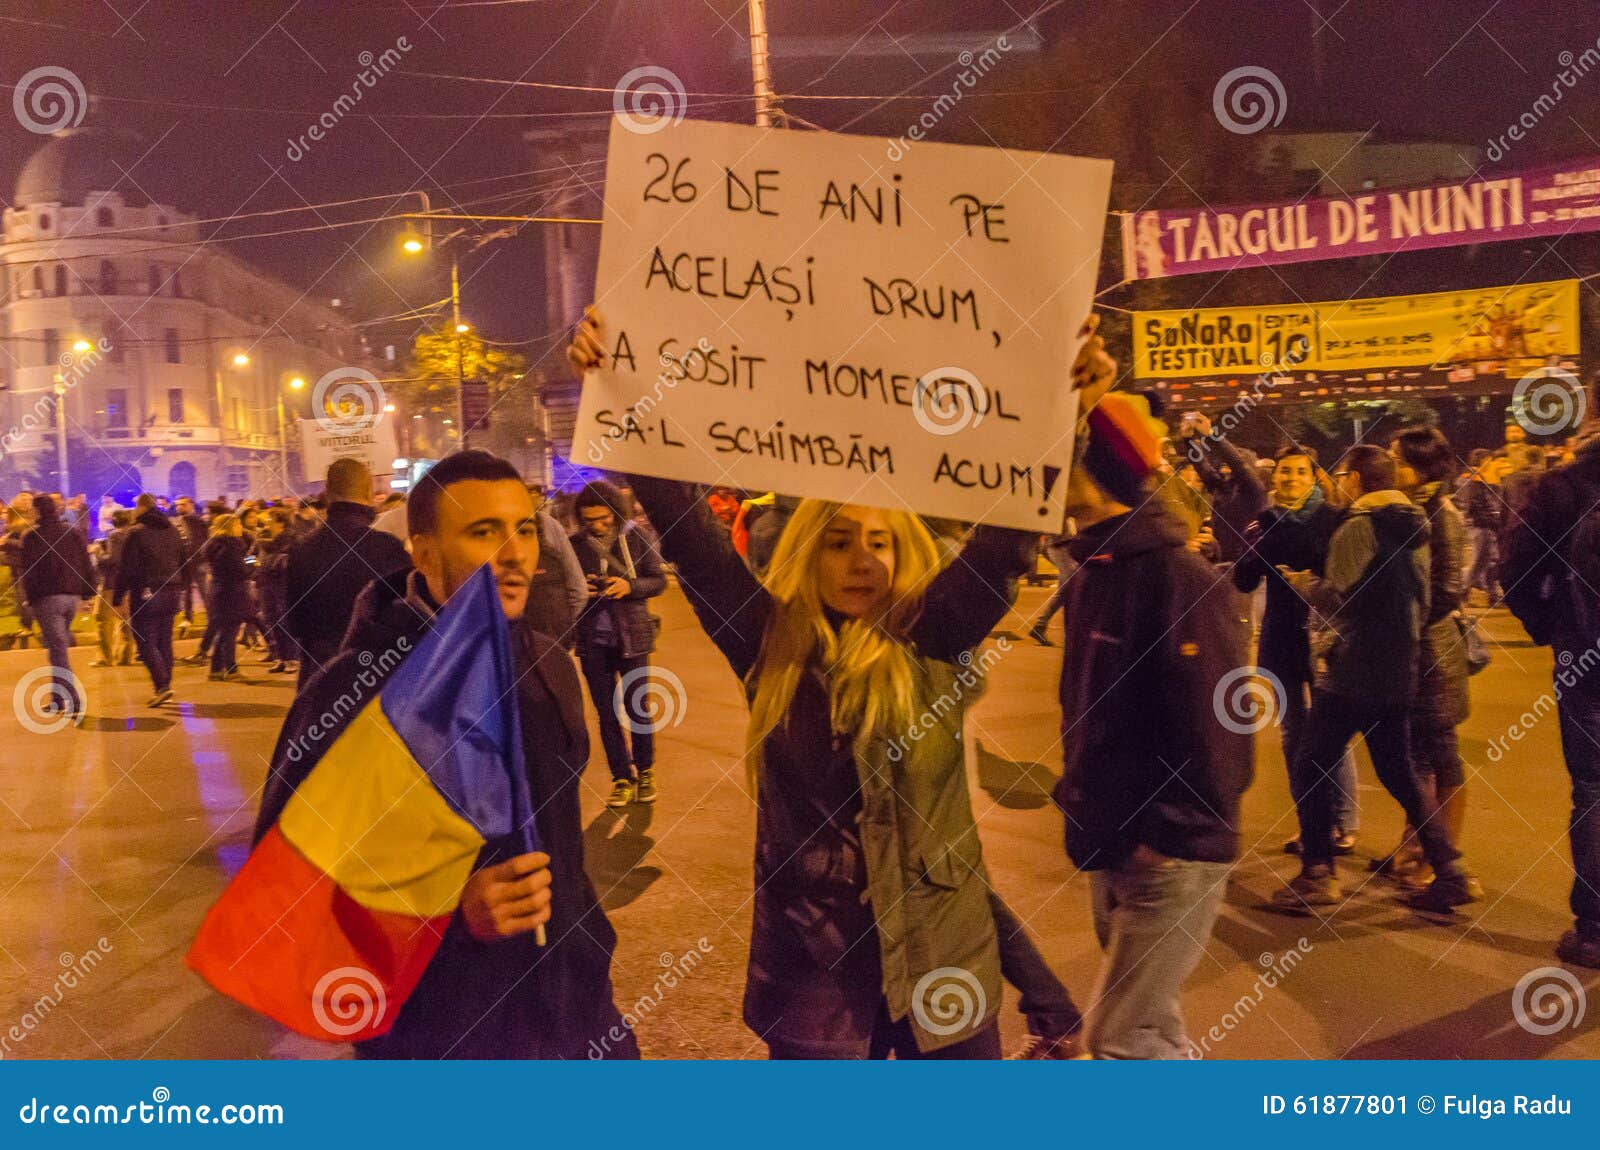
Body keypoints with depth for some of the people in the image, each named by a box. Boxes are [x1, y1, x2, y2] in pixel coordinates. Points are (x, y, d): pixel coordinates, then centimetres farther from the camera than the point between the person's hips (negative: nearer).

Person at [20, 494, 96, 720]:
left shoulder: (33, 537, -5)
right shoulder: (74, 533, 11)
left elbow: (29, 572, -8)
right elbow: (87, 565, 10)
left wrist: (30, 598, -2)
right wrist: (87, 592, 12)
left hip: (48, 598, -6)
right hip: (72, 596, 6)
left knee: (58, 650, -7)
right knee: (60, 647, 18)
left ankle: (74, 702, -16)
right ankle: (58, 698, 22)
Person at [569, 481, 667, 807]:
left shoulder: (636, 538, -3)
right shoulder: (575, 544, 1)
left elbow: (659, 580, 0)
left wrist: (629, 586, -18)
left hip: (632, 636, -1)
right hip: (593, 640, 1)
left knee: (637, 709, 4)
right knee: (606, 713, 5)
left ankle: (645, 772, 23)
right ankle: (622, 778, 16)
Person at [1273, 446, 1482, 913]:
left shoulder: (1357, 529, -14)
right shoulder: (1413, 528, 11)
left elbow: (1339, 602, -20)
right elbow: (1420, 601, 19)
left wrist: (1305, 583, 0)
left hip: (1352, 672, -8)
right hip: (1397, 670, 8)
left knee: (1312, 768, 3)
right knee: (1398, 772, 16)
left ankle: (1318, 875, 4)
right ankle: (1451, 871, 13)